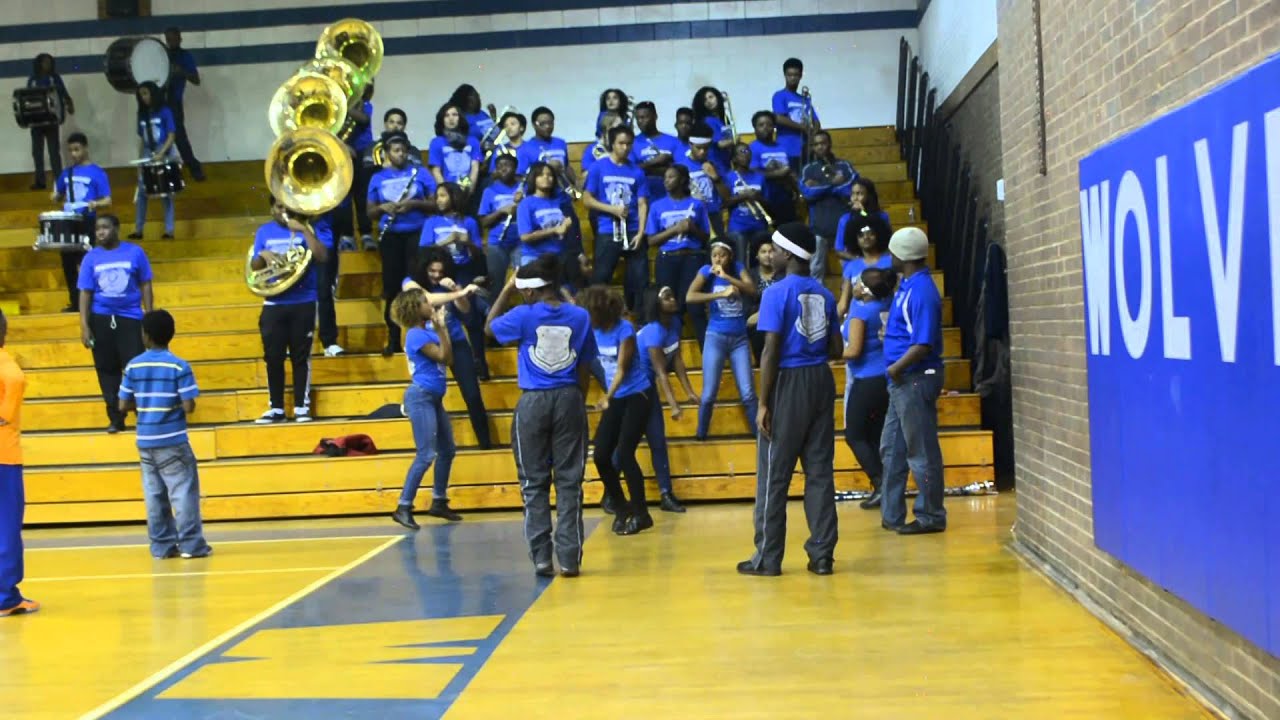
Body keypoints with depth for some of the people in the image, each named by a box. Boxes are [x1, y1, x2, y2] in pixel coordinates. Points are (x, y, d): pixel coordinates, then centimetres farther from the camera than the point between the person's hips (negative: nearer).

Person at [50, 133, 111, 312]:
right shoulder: (66, 173, 13)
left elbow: (108, 201, -7)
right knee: (68, 264, 8)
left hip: (87, 223, -6)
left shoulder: (97, 173, -4)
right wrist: (55, 197, 0)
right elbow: (58, 195, 24)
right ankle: (75, 303, 19)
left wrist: (95, 204, -28)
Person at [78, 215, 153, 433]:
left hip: (129, 318, -2)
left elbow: (145, 285, 2)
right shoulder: (91, 257, 2)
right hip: (100, 319, 2)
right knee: (107, 370, 7)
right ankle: (115, 419, 17)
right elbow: (85, 293, 2)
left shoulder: (135, 252, -3)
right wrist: (84, 326, -3)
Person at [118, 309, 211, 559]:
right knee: (184, 491, 1)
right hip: (173, 441, -4)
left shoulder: (133, 366, 1)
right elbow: (189, 407, -13)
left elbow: (123, 406, 1)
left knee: (154, 494, 9)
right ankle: (191, 544, 0)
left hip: (145, 441, 4)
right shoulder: (179, 366, -9)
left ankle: (162, 545, 11)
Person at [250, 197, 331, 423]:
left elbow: (322, 256, -13)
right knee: (273, 357, 2)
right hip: (273, 304, 2)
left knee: (301, 356, 1)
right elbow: (255, 267, 7)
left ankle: (302, 407, 6)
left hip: (304, 303, -2)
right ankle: (276, 408, 10)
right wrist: (263, 255, -14)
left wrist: (303, 230, -15)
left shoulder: (306, 228, 2)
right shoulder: (264, 232, 10)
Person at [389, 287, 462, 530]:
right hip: (420, 397, -10)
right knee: (426, 454, -13)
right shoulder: (417, 335, -14)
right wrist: (441, 329, -18)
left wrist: (442, 327, 9)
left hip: (434, 398, 10)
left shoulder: (428, 329, 10)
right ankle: (403, 507, -11)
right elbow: (444, 357, -15)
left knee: (447, 450, 15)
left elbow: (448, 358, 10)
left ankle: (439, 502, 24)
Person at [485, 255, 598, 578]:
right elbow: (585, 369, 6)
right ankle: (569, 558, 1)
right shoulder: (580, 317, 1)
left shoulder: (524, 316, -6)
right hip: (569, 400, 2)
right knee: (569, 481, 4)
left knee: (534, 483, 7)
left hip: (533, 403, -2)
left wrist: (506, 291, 19)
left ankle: (541, 558, 4)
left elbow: (489, 327, 14)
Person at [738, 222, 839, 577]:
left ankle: (767, 557, 7)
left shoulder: (777, 292, -10)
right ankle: (822, 554, 11)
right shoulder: (824, 294, 8)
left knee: (774, 474, 2)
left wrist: (764, 404, -12)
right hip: (822, 381, 6)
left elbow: (771, 351, -15)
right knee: (820, 471, 9)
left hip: (788, 383, -6)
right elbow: (836, 348, 10)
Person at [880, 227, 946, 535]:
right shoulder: (906, 284, 11)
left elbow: (924, 344, -25)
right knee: (891, 448, 16)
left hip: (916, 379, -10)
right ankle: (891, 514, 24)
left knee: (921, 452, 0)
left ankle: (931, 517, 10)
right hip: (901, 380, 10)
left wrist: (896, 368, -17)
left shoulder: (922, 291, -19)